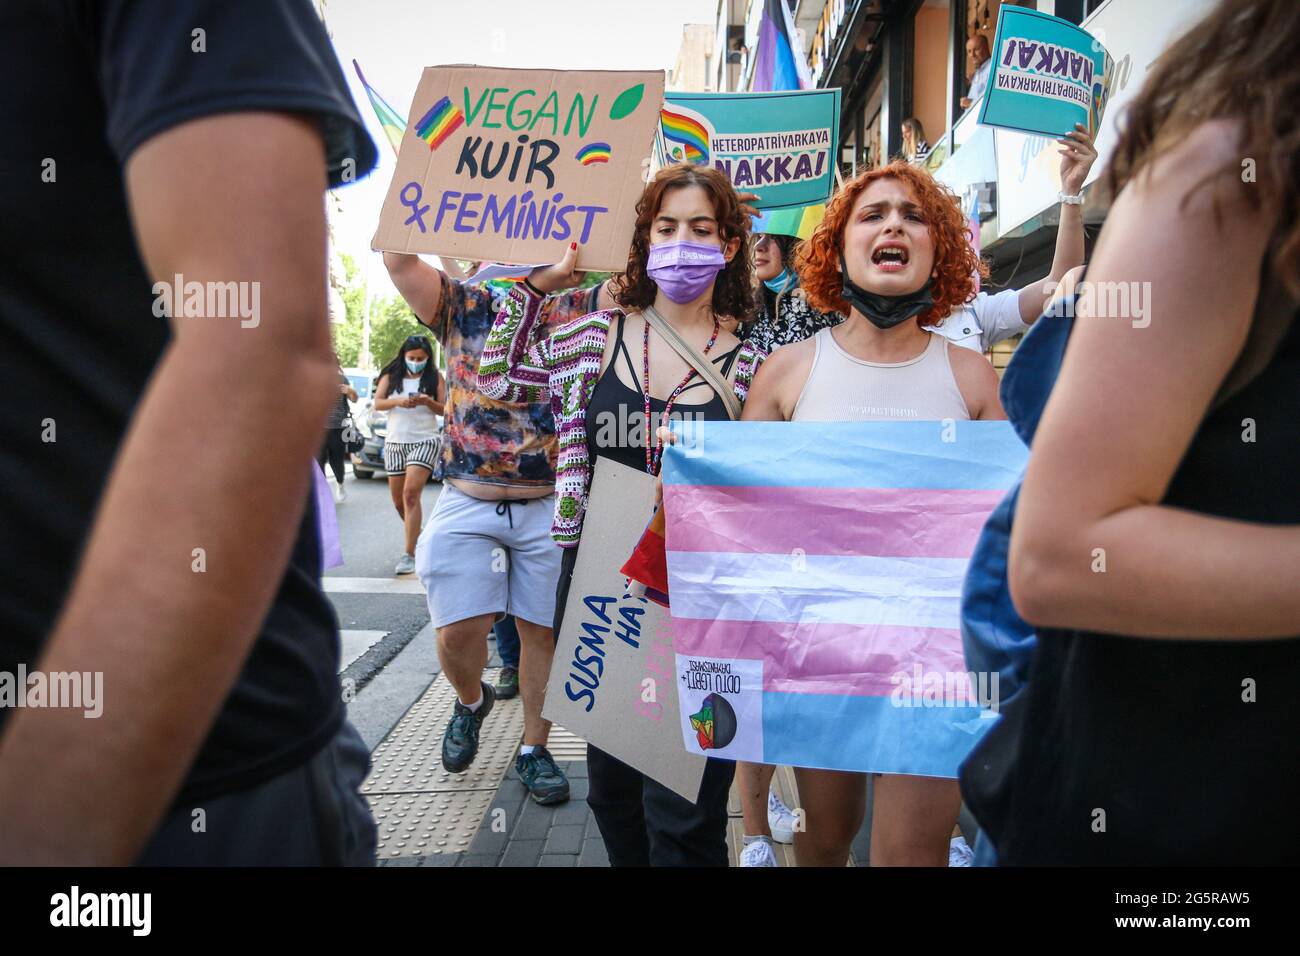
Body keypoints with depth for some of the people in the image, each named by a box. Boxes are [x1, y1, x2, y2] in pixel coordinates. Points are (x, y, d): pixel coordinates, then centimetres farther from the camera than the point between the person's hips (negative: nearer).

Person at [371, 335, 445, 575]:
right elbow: (377, 403, 0)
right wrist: (398, 401, -18)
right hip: (395, 442, 4)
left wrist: (428, 402, -18)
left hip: (425, 441, -4)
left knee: (411, 494, -19)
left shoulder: (435, 378, 3)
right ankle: (418, 538, 35)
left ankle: (409, 554, -20)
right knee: (398, 501, 9)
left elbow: (446, 409, 2)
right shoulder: (391, 376, 8)